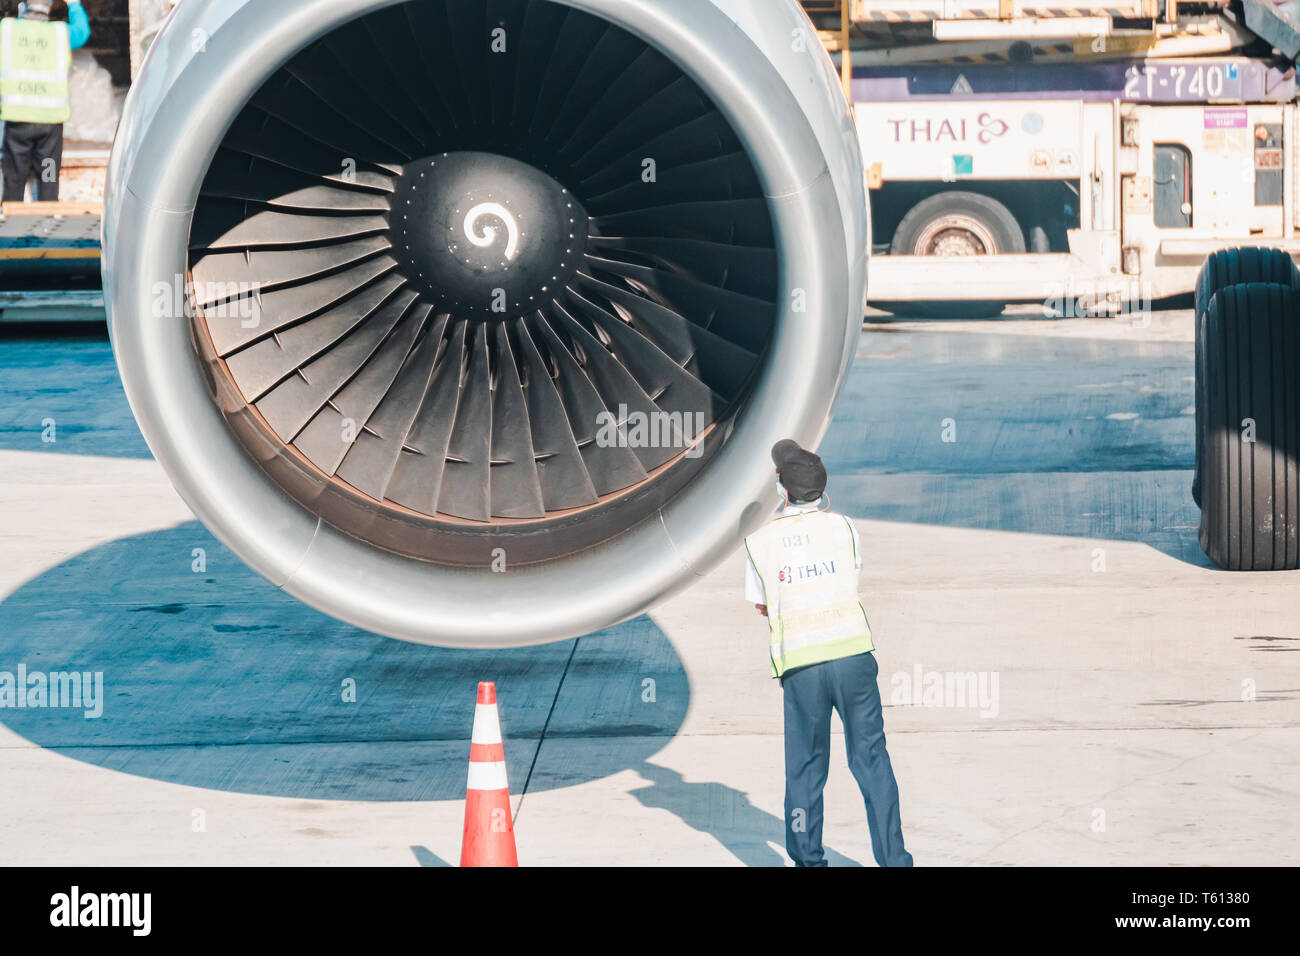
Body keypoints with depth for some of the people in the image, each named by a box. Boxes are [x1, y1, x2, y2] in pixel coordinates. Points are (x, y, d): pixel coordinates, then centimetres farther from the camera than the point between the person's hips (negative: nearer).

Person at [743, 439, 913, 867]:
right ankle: (892, 857, 7)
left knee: (805, 768, 9)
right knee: (871, 760, 7)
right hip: (853, 653, 0)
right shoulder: (842, 527, 5)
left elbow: (762, 606, 13)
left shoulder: (760, 541, 4)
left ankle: (807, 860, 11)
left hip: (799, 663, 0)